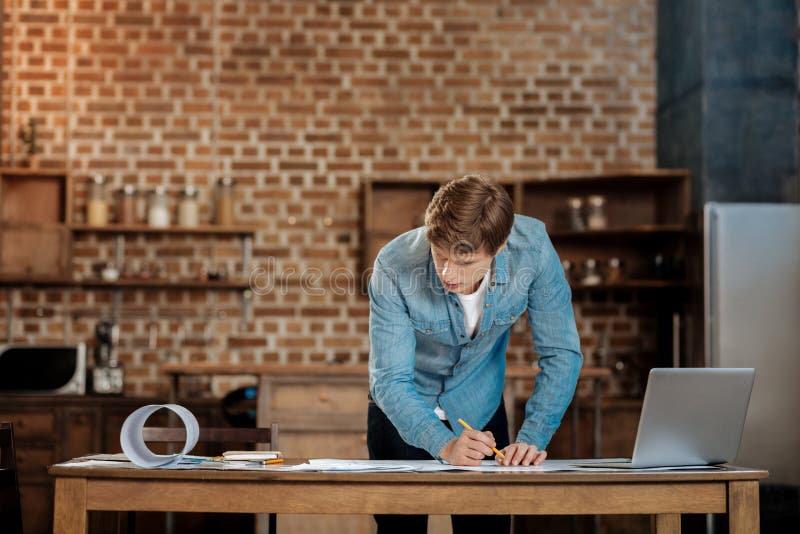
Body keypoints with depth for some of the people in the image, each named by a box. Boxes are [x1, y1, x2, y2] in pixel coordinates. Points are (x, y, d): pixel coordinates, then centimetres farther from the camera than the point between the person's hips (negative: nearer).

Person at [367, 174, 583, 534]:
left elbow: (561, 355, -19)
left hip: (480, 409, 2)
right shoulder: (394, 267, -31)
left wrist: (531, 439, -28)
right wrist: (445, 446, -43)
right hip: (404, 410, -1)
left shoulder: (532, 247, -27)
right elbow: (390, 381, -29)